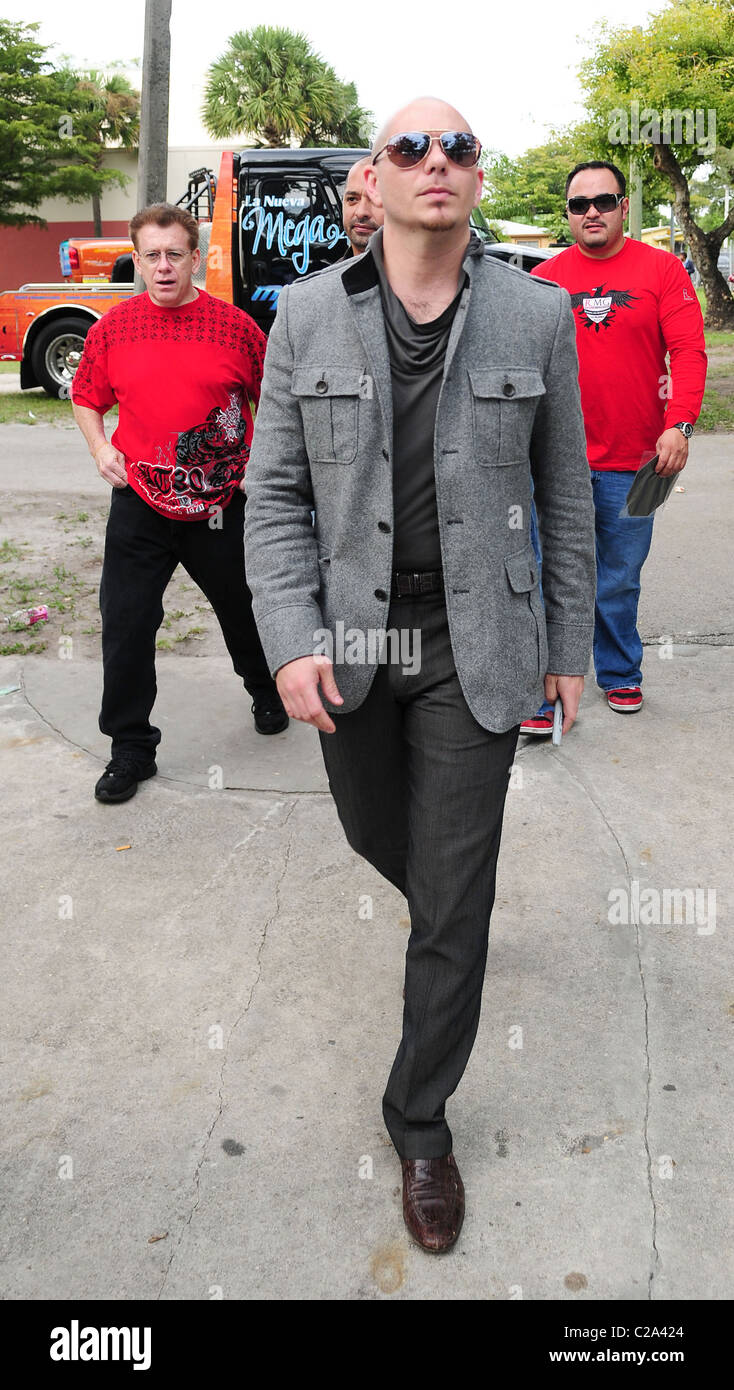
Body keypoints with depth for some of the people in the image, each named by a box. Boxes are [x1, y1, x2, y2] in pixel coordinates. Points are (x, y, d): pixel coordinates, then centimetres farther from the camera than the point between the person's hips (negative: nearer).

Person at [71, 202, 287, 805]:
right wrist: (101, 447, -1)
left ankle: (269, 691, 44)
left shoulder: (234, 325, -3)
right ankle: (130, 747, 13)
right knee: (126, 624, -1)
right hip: (140, 501, 1)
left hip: (223, 504, -1)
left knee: (244, 608, 15)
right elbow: (87, 397, 15)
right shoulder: (113, 327, 2)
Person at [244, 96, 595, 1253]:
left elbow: (565, 495, 4)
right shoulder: (309, 314, -2)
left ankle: (421, 1122, 23)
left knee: (455, 900, 2)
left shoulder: (536, 316, -3)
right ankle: (443, 900, 60)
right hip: (348, 638, 2)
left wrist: (569, 644, 5)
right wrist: (291, 641, -14)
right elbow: (275, 494, -2)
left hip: (473, 645, -1)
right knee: (378, 835, 22)